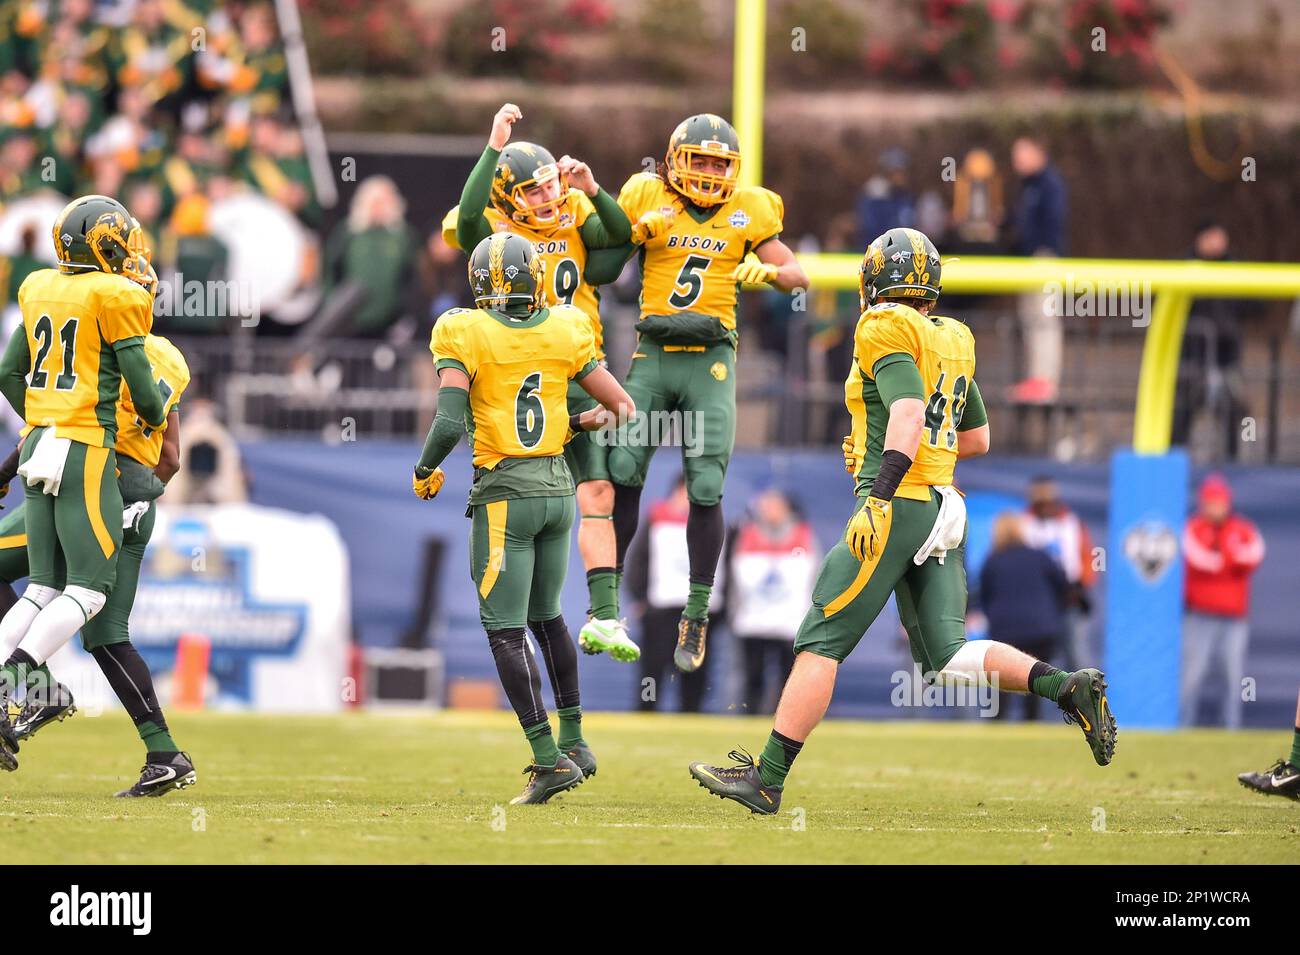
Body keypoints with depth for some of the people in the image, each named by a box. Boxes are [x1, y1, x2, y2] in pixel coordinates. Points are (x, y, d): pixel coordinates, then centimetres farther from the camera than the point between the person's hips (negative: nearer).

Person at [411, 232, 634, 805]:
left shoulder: (465, 335, -9)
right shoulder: (564, 332, 3)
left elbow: (449, 423, -18)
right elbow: (621, 408, 6)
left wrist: (425, 470, 1)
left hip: (505, 493, -5)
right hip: (558, 485, 5)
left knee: (505, 631, -1)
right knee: (547, 617, 23)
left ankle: (549, 759, -9)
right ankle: (574, 740, 25)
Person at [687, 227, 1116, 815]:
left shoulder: (885, 330, -7)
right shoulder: (953, 341, 17)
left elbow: (908, 413, -21)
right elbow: (977, 439, 26)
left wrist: (878, 496, -27)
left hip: (898, 506, -8)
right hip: (945, 510, 8)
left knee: (819, 644, -5)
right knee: (946, 660, 7)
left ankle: (767, 779, -5)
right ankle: (1067, 687, -8)